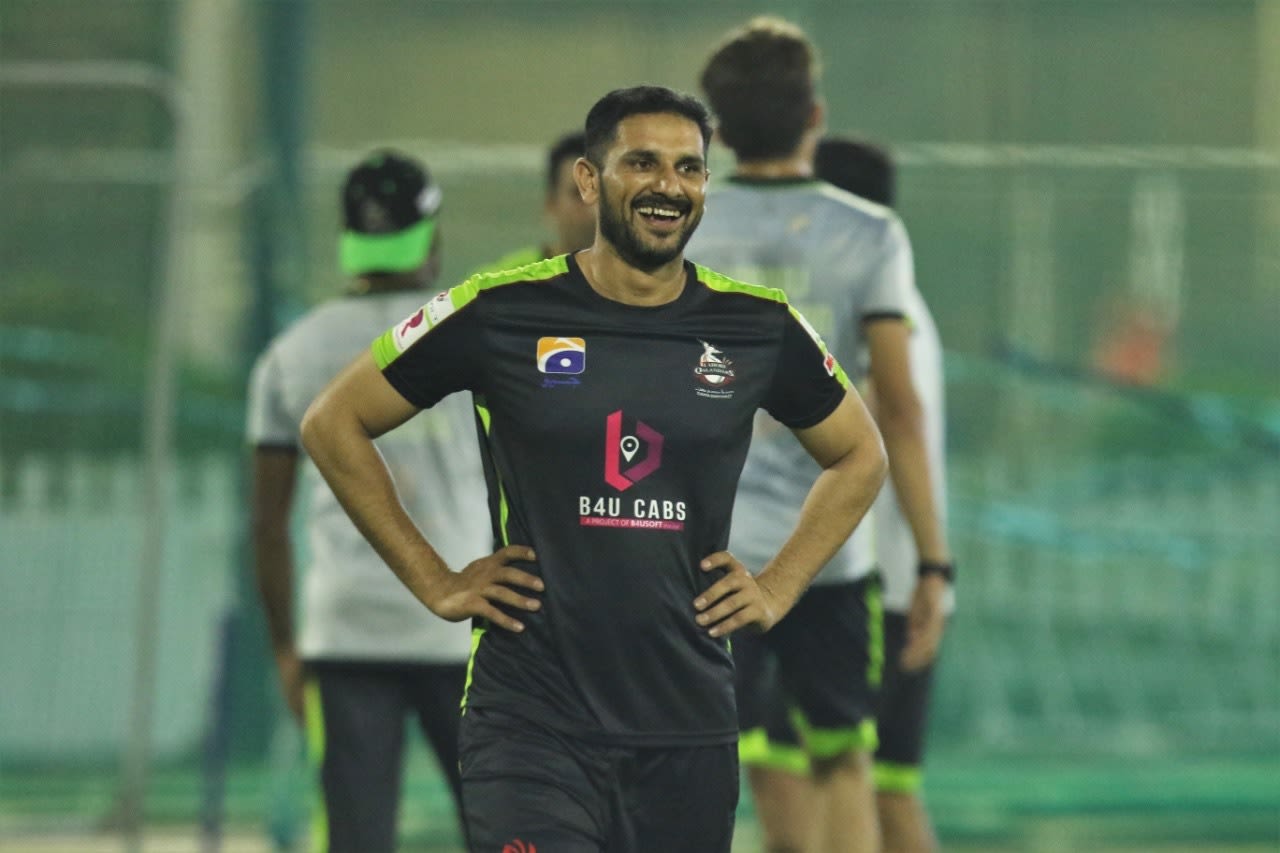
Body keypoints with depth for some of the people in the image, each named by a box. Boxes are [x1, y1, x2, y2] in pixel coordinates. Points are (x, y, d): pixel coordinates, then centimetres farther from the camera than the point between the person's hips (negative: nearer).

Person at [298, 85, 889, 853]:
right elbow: (334, 424, 6)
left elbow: (859, 456, 22)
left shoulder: (759, 328, 4)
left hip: (690, 729, 3)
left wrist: (778, 588, 10)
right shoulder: (502, 312, -4)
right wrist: (434, 582, 1)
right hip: (533, 723, -3)